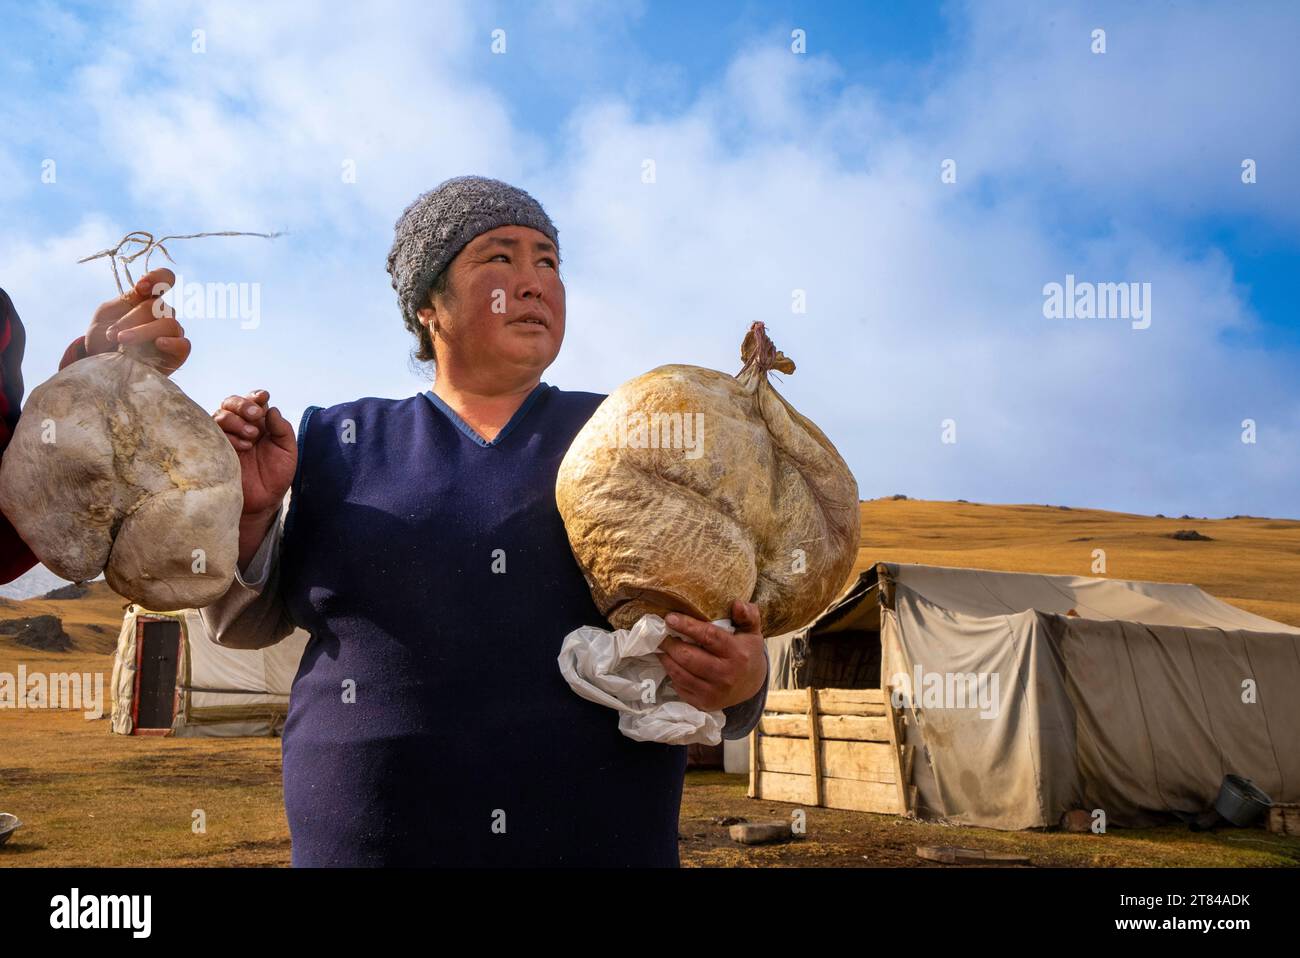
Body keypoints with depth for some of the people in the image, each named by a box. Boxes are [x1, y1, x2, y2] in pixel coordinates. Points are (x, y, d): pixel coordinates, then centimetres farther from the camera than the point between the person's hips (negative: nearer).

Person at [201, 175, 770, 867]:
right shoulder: (343, 446, 5)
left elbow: (721, 621, 5)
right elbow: (242, 624, 9)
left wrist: (742, 676, -17)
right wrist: (253, 512, -10)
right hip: (366, 841, 0)